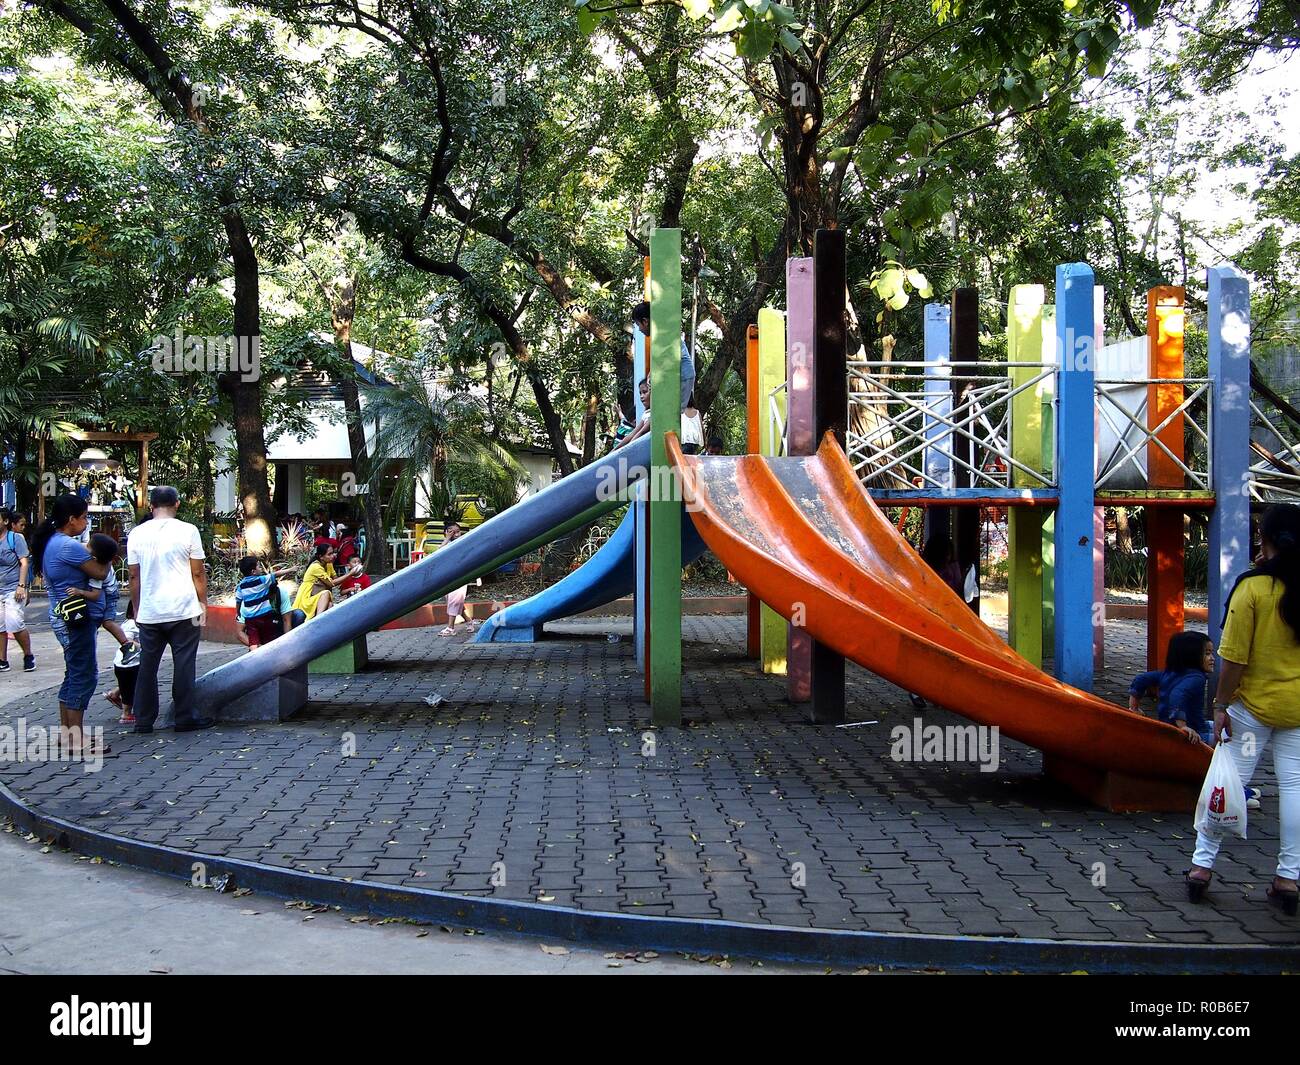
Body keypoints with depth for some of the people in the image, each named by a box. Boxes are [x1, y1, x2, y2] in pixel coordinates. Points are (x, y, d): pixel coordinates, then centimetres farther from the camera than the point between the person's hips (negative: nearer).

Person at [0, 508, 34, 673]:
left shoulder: (16, 538, -5)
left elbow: (24, 563, -8)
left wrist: (21, 586, -15)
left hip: (13, 589, -5)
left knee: (15, 625, -12)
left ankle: (28, 656, 5)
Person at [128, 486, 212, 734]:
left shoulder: (137, 534, 3)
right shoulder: (187, 531, -5)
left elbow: (134, 576, 7)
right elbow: (198, 573, -2)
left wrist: (136, 609, 17)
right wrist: (203, 602, 8)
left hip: (149, 613, 3)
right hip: (183, 610, -3)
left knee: (147, 666, 10)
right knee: (183, 665, 4)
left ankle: (144, 720, 13)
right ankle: (185, 718, 7)